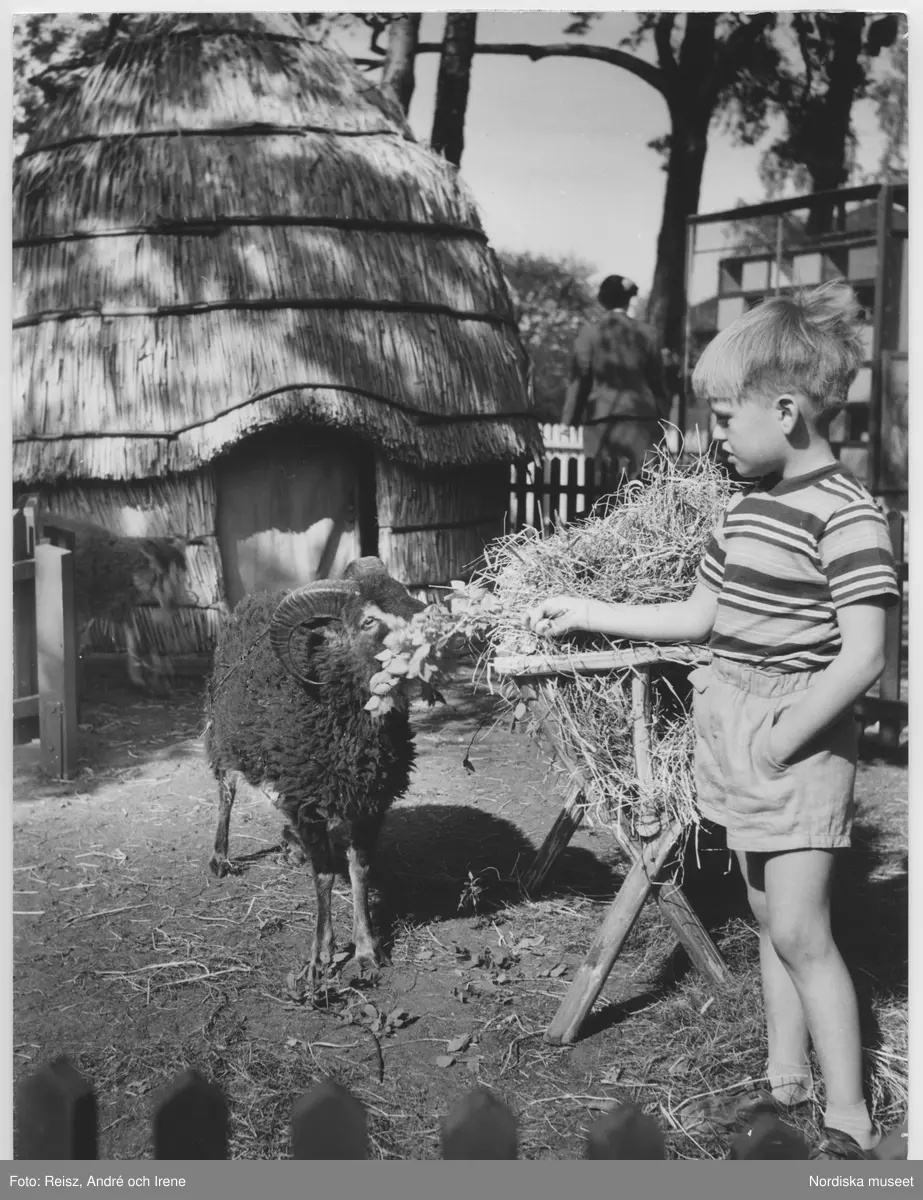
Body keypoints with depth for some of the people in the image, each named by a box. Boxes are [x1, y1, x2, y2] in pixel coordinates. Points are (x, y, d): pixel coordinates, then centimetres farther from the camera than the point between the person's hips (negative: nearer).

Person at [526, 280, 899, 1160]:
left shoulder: (846, 516, -16)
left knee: (799, 930, -5)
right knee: (768, 920, 15)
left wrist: (783, 743, -17)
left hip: (799, 740, -8)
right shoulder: (746, 506, 9)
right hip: (734, 731, 8)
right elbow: (699, 616, 18)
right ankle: (786, 1076, 29)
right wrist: (586, 614, 17)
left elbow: (861, 658, -20)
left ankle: (850, 1119, 8)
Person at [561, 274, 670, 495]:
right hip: (642, 420, 2)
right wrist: (663, 420, 16)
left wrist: (568, 421, 5)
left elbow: (579, 379, -1)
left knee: (608, 490, -1)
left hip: (602, 421, -1)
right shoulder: (646, 334, 5)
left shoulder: (591, 332, -1)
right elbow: (657, 382, 9)